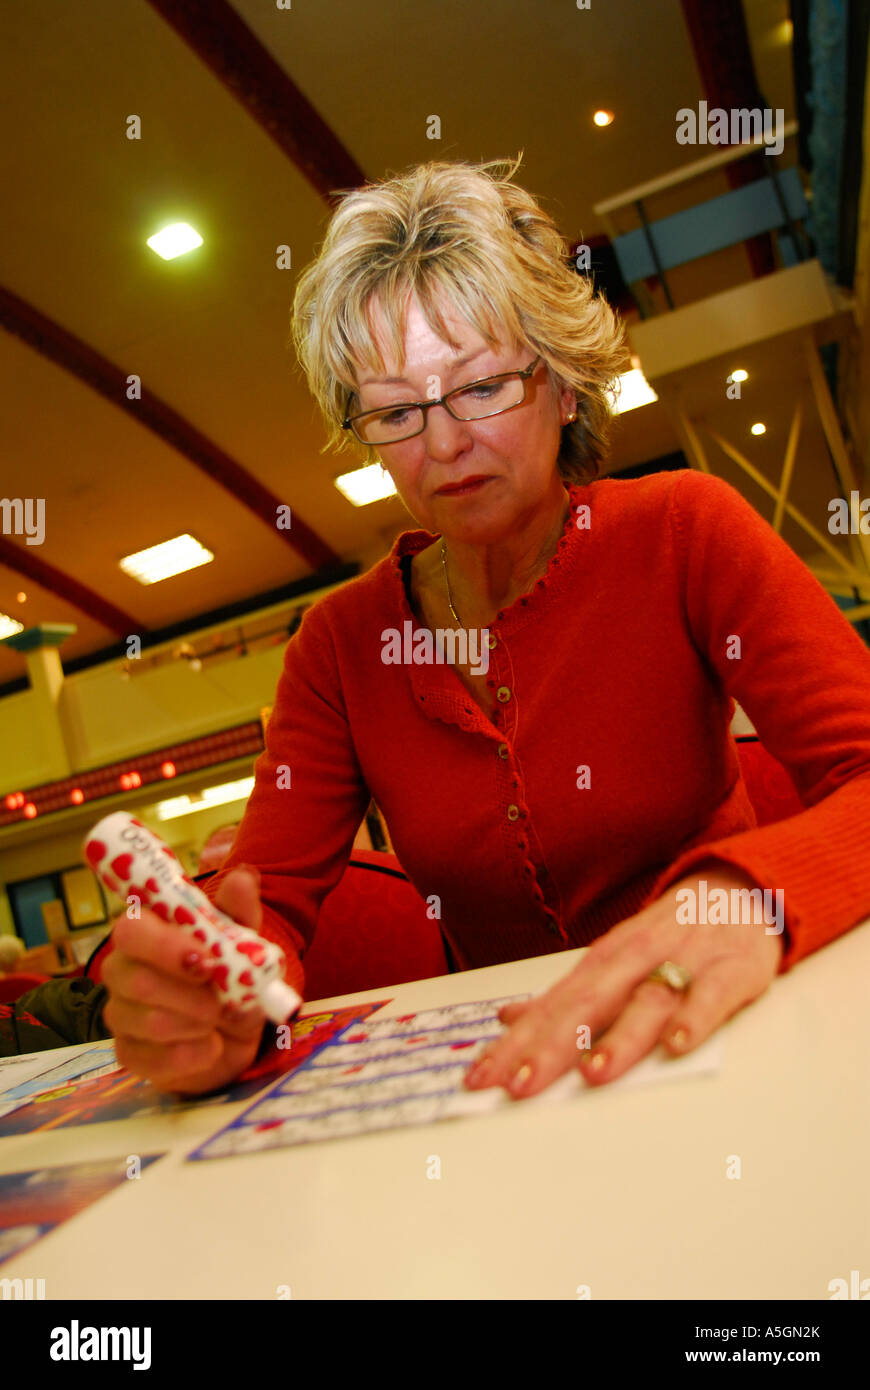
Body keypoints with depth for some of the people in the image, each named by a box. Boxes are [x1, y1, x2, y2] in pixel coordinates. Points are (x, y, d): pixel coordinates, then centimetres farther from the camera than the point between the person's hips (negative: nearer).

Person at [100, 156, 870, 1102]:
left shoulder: (682, 536, -8)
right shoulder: (341, 644, -1)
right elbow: (271, 901, -6)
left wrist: (745, 896, -39)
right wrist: (215, 992, -29)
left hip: (712, 1054, -2)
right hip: (508, 1077, 3)